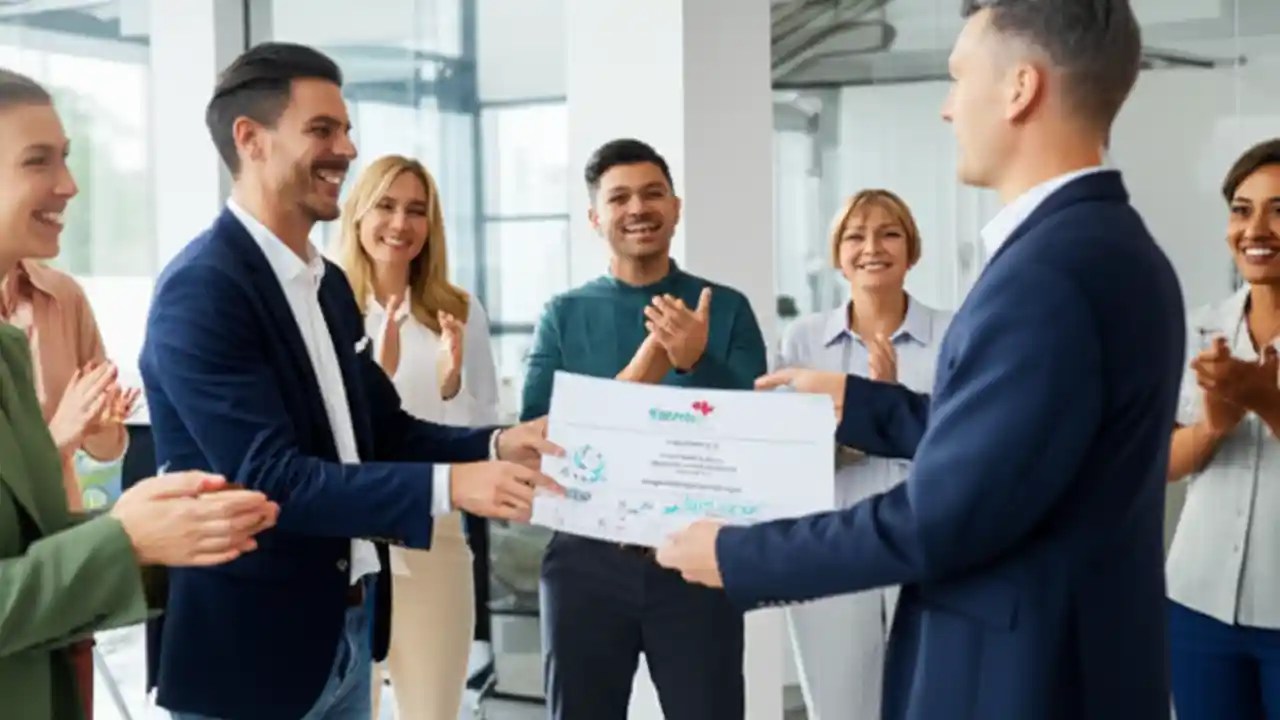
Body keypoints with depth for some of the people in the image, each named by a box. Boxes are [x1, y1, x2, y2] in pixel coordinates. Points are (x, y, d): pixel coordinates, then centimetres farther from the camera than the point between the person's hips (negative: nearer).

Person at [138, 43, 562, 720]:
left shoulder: (329, 283, 10)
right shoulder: (200, 290, -18)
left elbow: (382, 429, 11)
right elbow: (268, 477, -25)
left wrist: (496, 446, -7)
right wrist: (449, 485, -29)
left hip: (345, 627, 8)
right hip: (250, 642, -8)